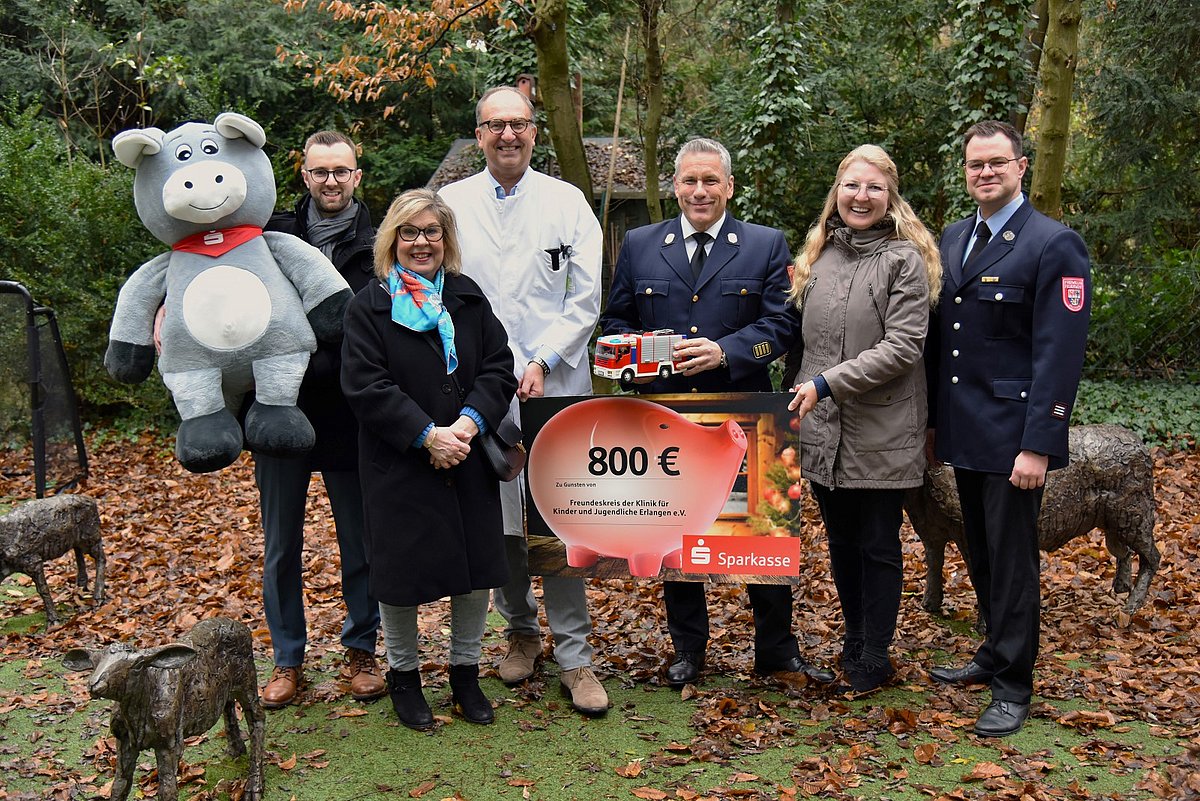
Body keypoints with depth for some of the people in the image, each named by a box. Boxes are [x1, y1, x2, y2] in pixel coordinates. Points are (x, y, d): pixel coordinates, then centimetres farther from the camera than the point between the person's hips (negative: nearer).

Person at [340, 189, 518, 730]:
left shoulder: (469, 299, 9)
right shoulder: (368, 306, -2)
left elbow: (498, 368, 3)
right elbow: (365, 386, -11)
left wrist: (469, 423, -14)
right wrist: (427, 436, -19)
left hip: (469, 462, 4)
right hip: (398, 467, -3)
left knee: (476, 566, 9)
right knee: (401, 570, 6)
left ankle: (466, 671, 28)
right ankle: (403, 675, 27)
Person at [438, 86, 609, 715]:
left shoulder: (567, 202, 7)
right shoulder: (451, 204, 8)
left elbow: (585, 300, 4)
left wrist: (543, 363, -7)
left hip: (556, 385, -1)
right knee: (497, 521, 7)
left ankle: (574, 656, 7)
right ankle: (521, 631, 27)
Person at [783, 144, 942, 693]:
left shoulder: (905, 259, -7)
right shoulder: (818, 256, 9)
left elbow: (902, 347, -16)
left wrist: (826, 383, -20)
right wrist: (793, 397, 12)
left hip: (881, 436, -5)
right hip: (820, 432, 5)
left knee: (879, 547, 7)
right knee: (841, 543, 17)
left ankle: (875, 659, 21)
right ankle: (854, 642, 34)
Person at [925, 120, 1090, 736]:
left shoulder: (1054, 245, -11)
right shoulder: (952, 239, 11)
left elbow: (1060, 355, -16)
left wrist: (1038, 445, -20)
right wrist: (933, 417, 13)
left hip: (1012, 433, -7)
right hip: (963, 431, 7)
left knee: (1011, 558, 2)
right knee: (980, 551, 18)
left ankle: (1013, 687, 16)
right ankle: (994, 654, 35)